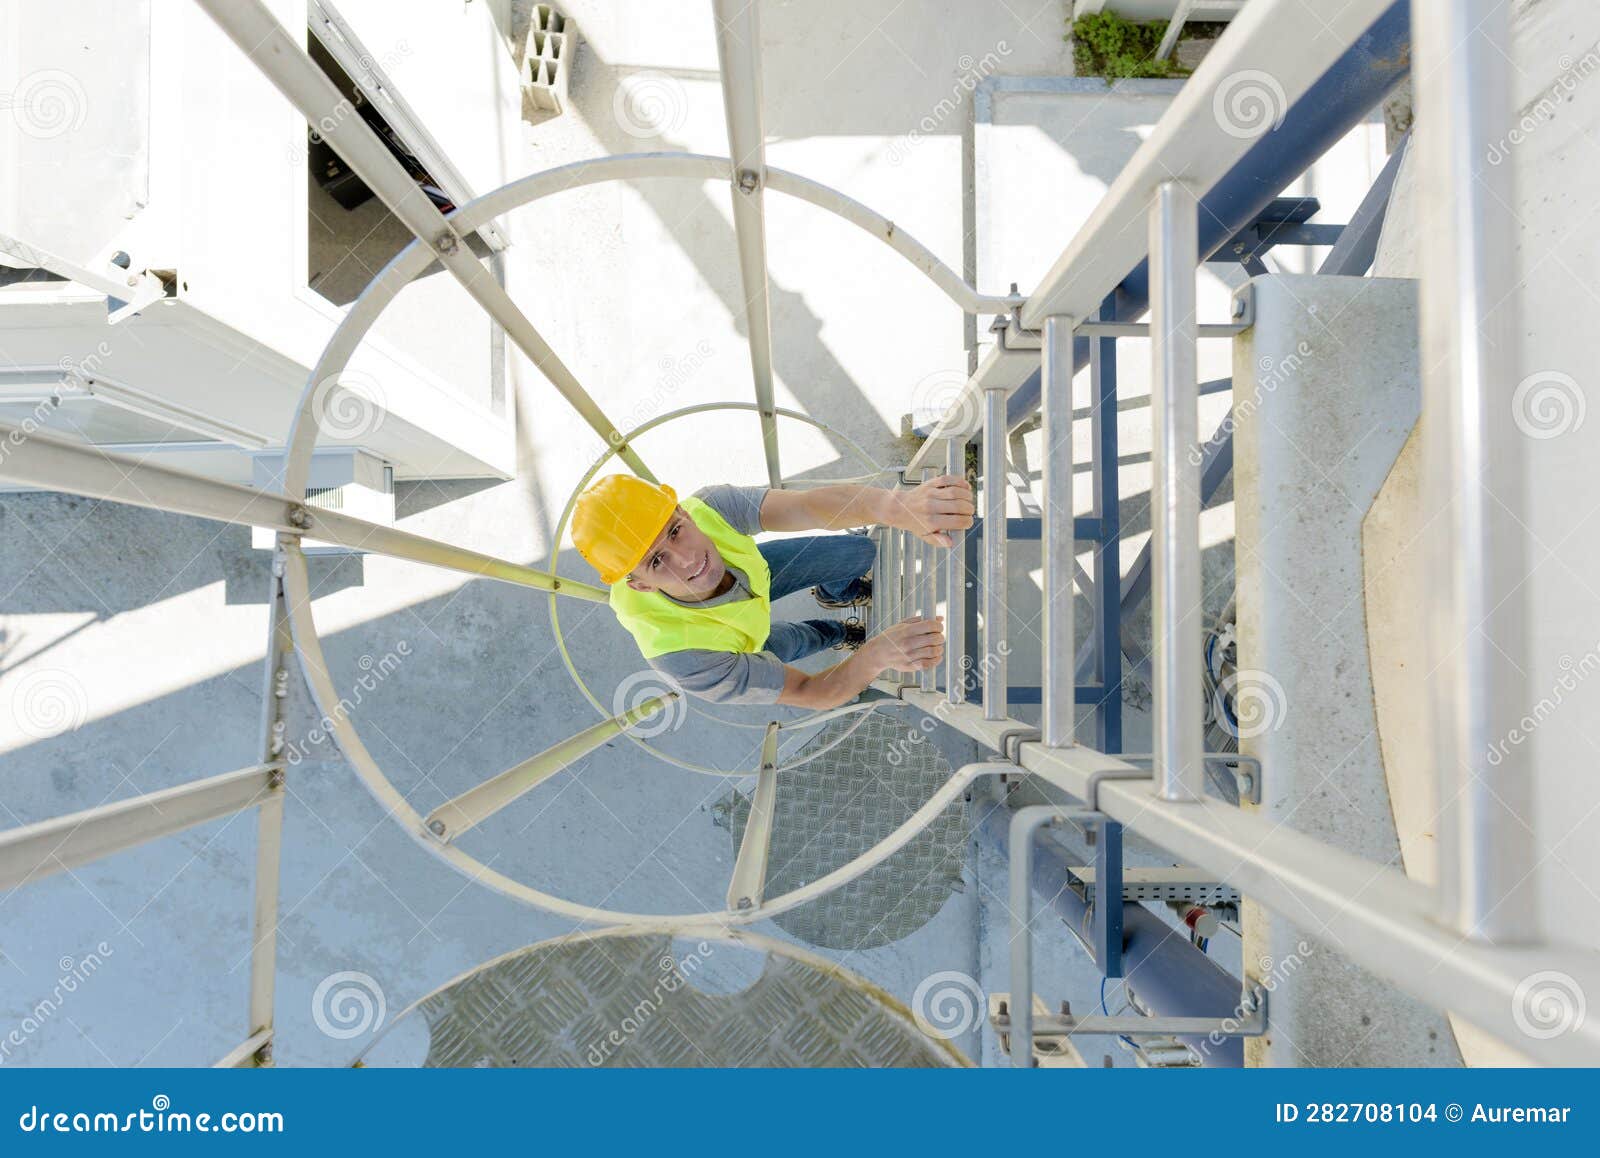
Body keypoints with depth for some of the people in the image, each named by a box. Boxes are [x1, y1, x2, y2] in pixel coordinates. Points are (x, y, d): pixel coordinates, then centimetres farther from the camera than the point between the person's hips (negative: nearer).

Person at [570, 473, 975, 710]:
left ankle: (835, 593, 43)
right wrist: (876, 654, -61)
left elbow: (809, 505, -57)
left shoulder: (708, 507, -42)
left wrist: (898, 504, -77)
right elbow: (809, 692, -42)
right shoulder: (677, 653, -49)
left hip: (753, 573, 3)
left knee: (860, 552, 6)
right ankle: (838, 632, 42)